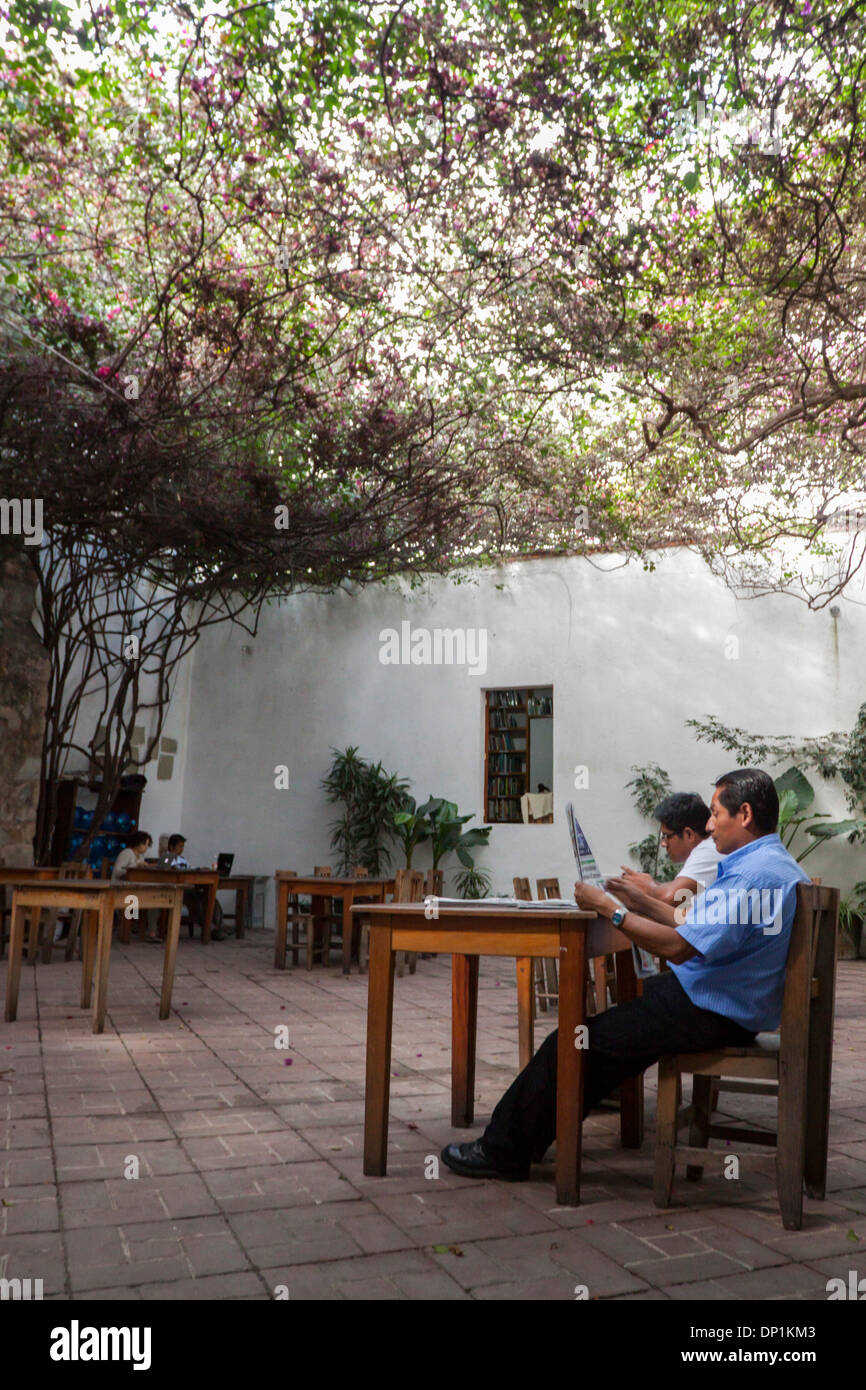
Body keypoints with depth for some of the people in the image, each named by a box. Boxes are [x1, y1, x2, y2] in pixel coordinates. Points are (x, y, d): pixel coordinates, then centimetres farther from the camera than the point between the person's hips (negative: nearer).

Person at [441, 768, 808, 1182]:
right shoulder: (773, 864, 13)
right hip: (722, 1006, 11)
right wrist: (637, 899, 17)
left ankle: (503, 1151, 10)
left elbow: (678, 946, -27)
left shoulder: (753, 874, -22)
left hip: (706, 1014, -11)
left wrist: (610, 909, -19)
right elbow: (696, 923, 20)